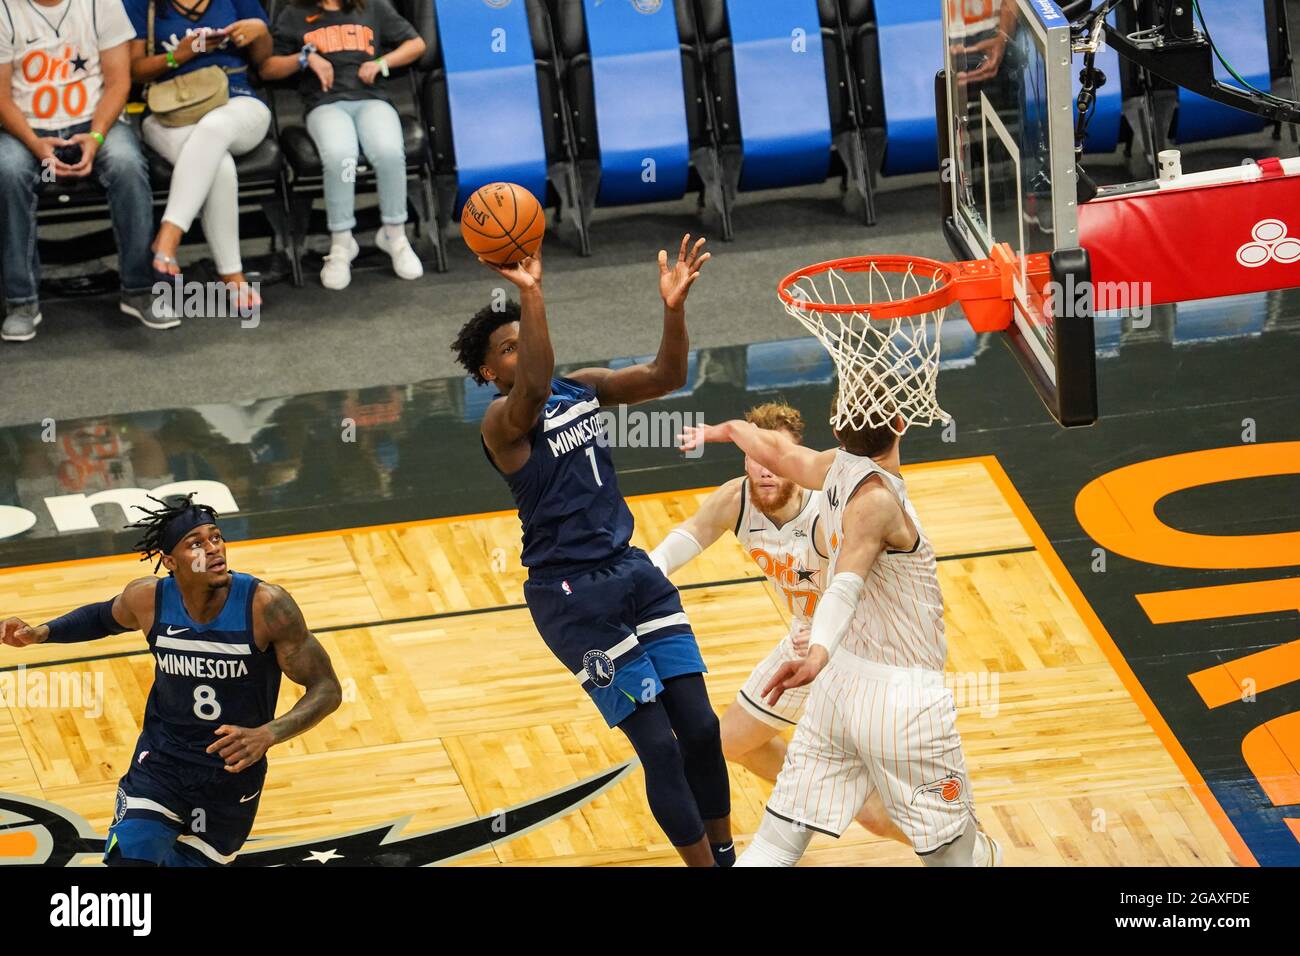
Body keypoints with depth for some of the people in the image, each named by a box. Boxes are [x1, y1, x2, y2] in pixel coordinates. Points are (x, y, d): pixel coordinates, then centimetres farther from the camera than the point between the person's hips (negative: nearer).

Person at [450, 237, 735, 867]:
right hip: (572, 595, -6)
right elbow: (534, 390, -35)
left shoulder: (582, 387, 10)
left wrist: (673, 308, -15)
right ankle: (706, 863, 5)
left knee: (700, 728, 4)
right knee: (659, 747, -7)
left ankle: (725, 854, 21)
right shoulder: (503, 419, -12)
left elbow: (665, 377, 3)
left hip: (633, 572, 7)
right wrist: (531, 297, -46)